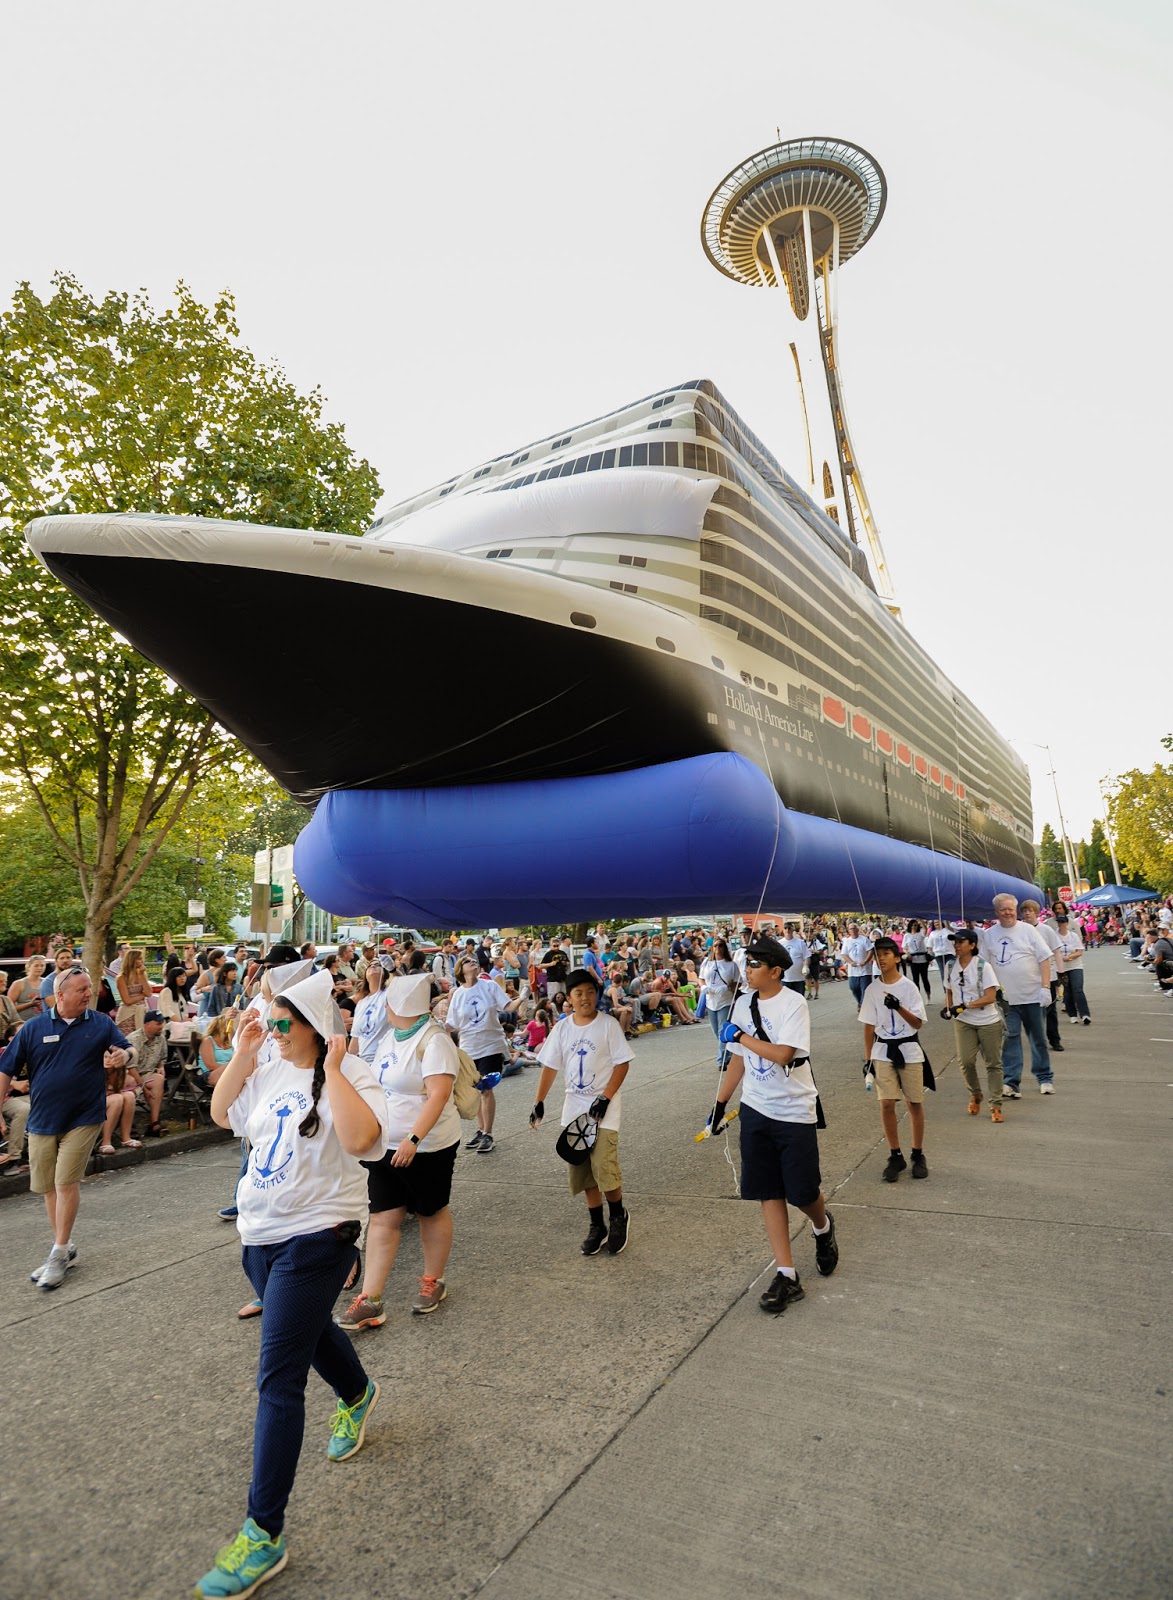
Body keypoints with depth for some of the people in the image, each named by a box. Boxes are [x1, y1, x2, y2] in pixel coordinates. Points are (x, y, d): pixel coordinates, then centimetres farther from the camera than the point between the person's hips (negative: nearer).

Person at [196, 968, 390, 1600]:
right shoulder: (269, 1070, 1)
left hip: (315, 1237, -8)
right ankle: (357, 1394, 59)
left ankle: (264, 1535, 11)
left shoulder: (350, 1073, -20)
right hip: (260, 1233, 8)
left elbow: (361, 1137, -35)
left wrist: (331, 1068, -33)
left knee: (278, 1379, -4)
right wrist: (241, 1052, -4)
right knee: (308, 1328, 29)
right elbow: (221, 1113, 8)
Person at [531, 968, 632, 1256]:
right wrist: (539, 1102, 3)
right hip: (574, 1106, 4)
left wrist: (605, 1098, -17)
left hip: (603, 1106, -4)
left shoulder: (608, 1024, -9)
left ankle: (618, 1216, 14)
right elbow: (550, 1066, 7)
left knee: (604, 1166, -14)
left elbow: (622, 1063, -9)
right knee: (583, 1170, 9)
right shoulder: (562, 1028, 2)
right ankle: (597, 1226, 26)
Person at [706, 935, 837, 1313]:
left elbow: (782, 1054, -27)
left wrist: (739, 1035, -18)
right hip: (755, 1110, 5)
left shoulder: (794, 1003, -15)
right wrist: (720, 1103, 13)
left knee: (802, 1192, 4)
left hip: (795, 1111, -5)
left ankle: (823, 1227, 39)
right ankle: (787, 1276, 15)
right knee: (768, 1192, 5)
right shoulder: (742, 1004, 4)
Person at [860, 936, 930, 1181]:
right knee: (887, 1104, -2)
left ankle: (918, 1155, 23)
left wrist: (899, 1007, -26)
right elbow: (869, 1026, 5)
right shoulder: (873, 989, 1)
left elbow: (918, 1023, -9)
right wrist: (868, 1057, 3)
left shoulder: (909, 986, -7)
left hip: (909, 1050, -2)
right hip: (883, 1051, 2)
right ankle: (895, 1156, 12)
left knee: (914, 1104, 7)